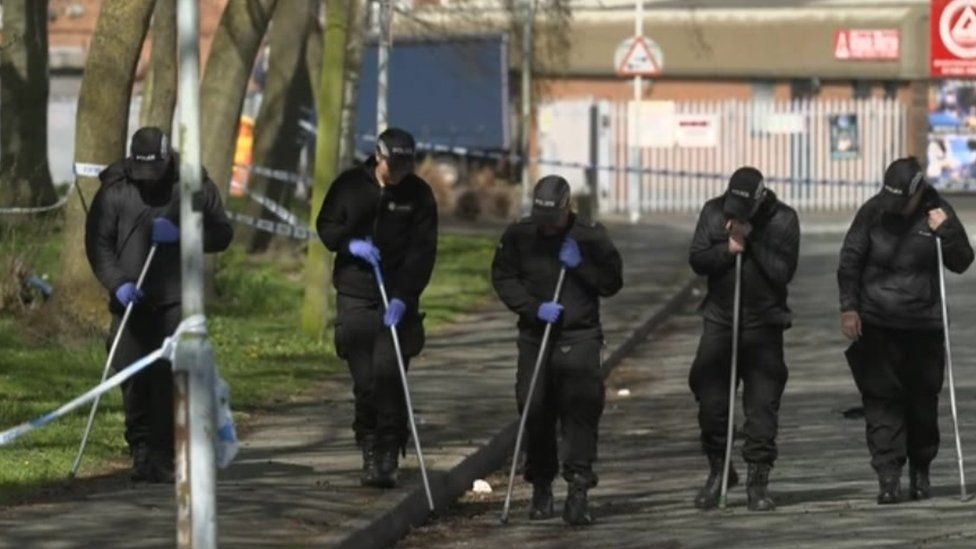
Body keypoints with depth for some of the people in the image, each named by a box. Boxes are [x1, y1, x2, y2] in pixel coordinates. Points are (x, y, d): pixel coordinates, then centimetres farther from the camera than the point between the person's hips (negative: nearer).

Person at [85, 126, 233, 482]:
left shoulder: (195, 186, 2)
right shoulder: (114, 190, 2)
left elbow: (222, 234, 3)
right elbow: (97, 242, 1)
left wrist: (181, 234, -14)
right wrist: (117, 283, -14)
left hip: (176, 301, -2)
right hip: (131, 300, 2)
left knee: (169, 376, -11)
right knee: (131, 376, 3)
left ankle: (162, 457, -8)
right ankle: (141, 451, 16)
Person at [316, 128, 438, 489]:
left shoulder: (419, 195, 0)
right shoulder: (350, 185, 3)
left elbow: (423, 251, -5)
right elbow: (325, 226, 9)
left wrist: (403, 296, -16)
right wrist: (351, 244, -12)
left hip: (398, 299, -1)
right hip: (355, 295, 2)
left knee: (388, 374, -12)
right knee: (363, 378, 1)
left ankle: (389, 455, -7)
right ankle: (370, 449, 11)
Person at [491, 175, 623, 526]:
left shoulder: (591, 237, -2)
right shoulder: (519, 236, 0)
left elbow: (612, 283, -1)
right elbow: (503, 278, 1)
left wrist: (581, 265, -17)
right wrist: (535, 308, -11)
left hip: (580, 336, -2)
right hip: (535, 336, 2)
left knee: (581, 407, -15)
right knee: (535, 409, 3)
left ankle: (578, 490, -16)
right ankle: (541, 487, 20)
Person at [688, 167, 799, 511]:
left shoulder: (782, 219, -8)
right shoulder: (714, 211, 0)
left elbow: (783, 272, -15)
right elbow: (697, 260, 0)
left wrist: (752, 238, -20)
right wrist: (727, 251, -17)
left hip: (764, 323, -3)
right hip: (719, 319, 3)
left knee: (762, 403, -6)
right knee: (711, 401, 4)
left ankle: (758, 480, 1)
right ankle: (718, 470, 22)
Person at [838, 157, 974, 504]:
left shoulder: (938, 212, -2)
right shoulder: (872, 212, -4)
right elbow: (850, 261, 2)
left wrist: (946, 232, -18)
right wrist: (849, 307, -4)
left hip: (923, 326, 1)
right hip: (876, 323, -1)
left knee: (923, 400, 7)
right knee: (881, 398, -6)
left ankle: (920, 470, 23)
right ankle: (888, 475, -7)